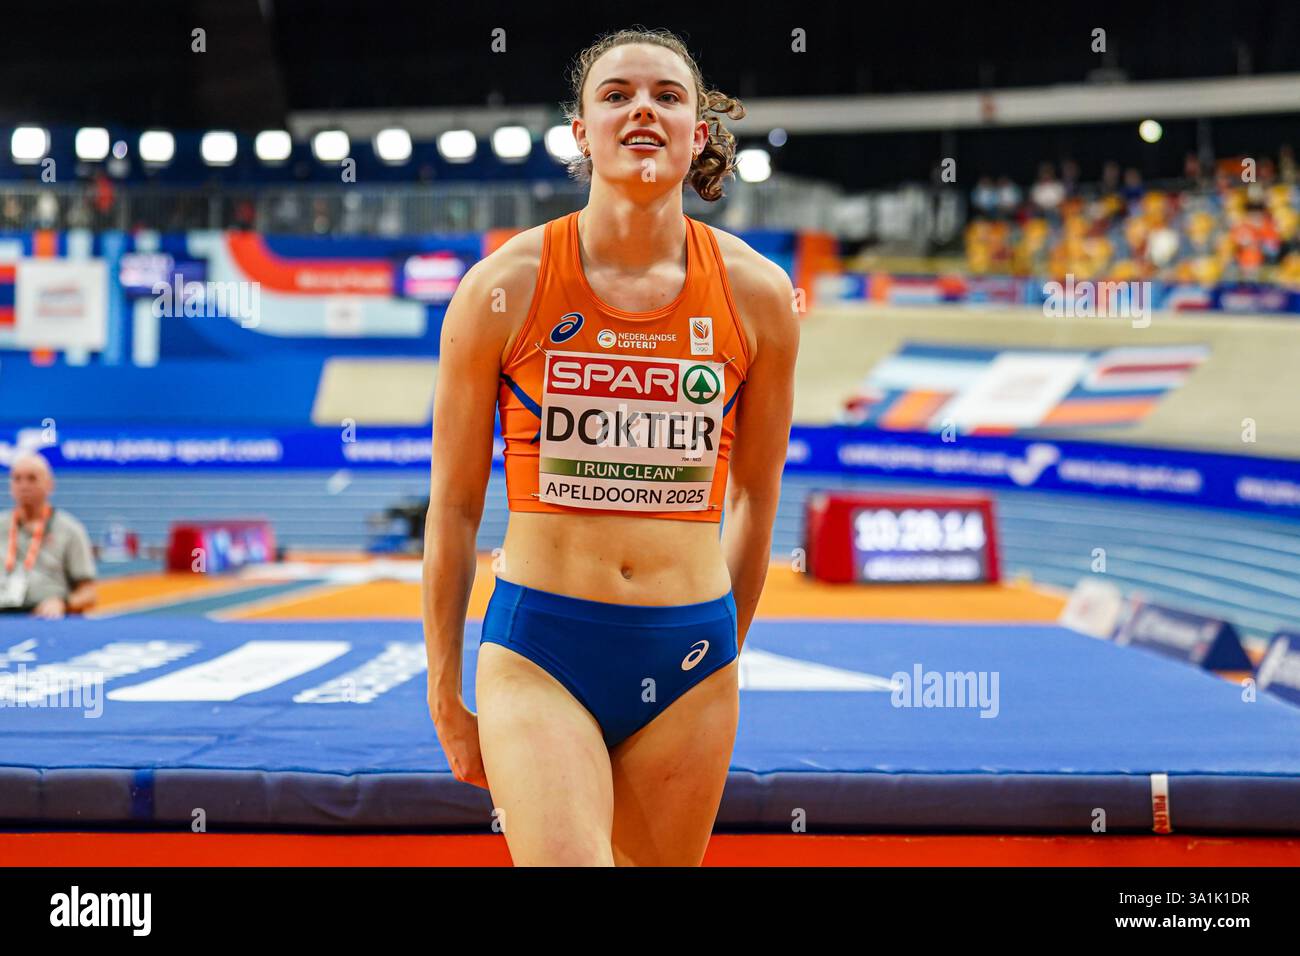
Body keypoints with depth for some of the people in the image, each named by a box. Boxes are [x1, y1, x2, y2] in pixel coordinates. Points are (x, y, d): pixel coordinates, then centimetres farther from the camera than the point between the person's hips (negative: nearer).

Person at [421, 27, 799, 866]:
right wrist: (446, 701, 5)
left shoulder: (756, 294, 1)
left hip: (688, 655, 2)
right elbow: (454, 508, 3)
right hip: (538, 650, -2)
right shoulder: (504, 288, -4)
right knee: (567, 859, -20)